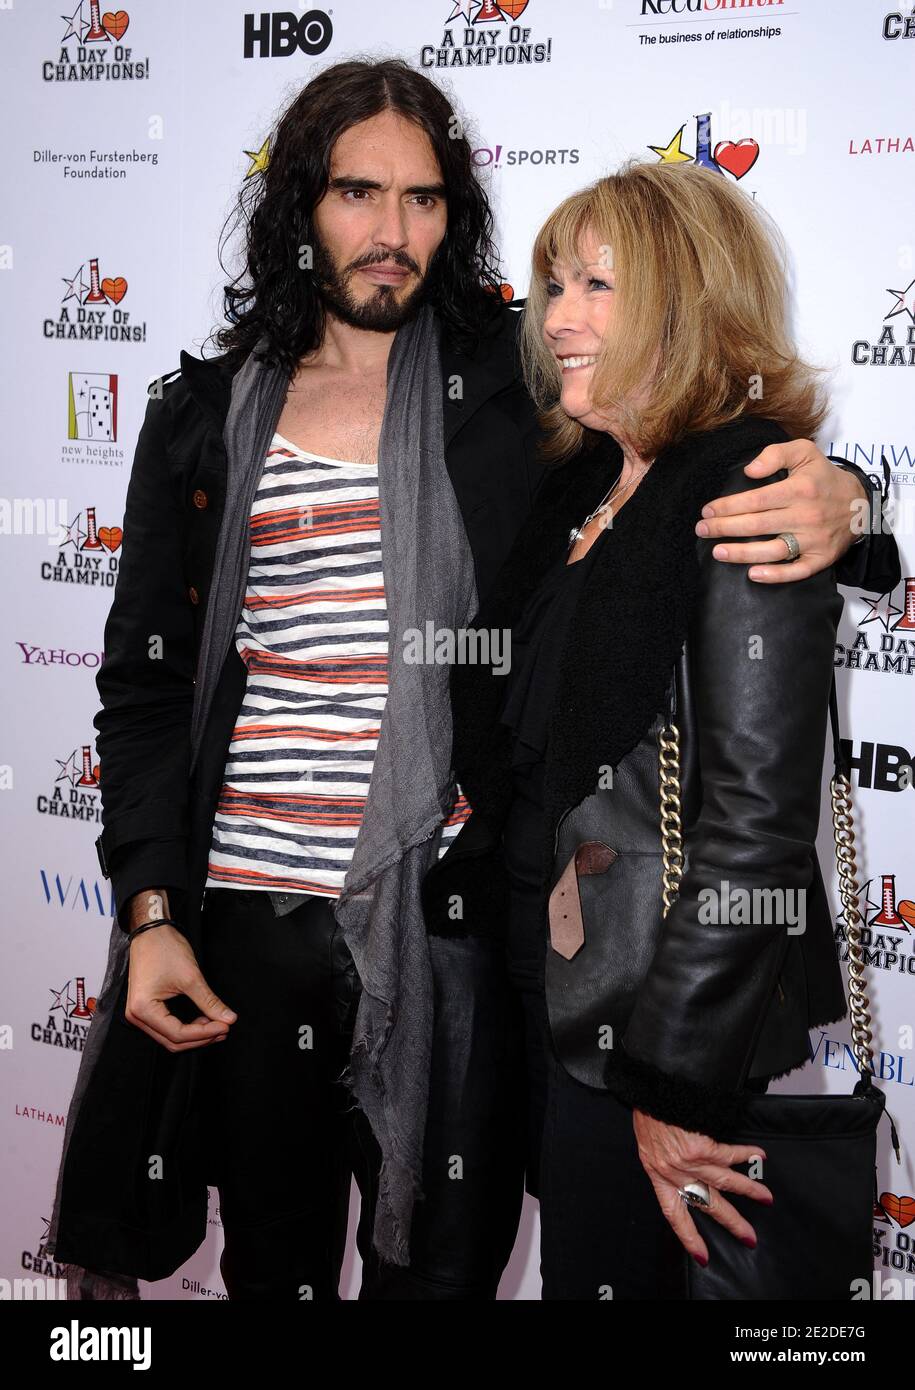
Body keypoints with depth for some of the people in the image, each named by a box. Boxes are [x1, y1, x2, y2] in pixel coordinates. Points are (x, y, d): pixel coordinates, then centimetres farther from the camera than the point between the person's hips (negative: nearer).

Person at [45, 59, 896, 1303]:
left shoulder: (515, 382, 1)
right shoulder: (205, 417, 6)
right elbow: (145, 684, 8)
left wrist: (831, 500, -24)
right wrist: (149, 915, 0)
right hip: (251, 920, 2)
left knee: (442, 1265, 12)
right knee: (275, 1261, 19)